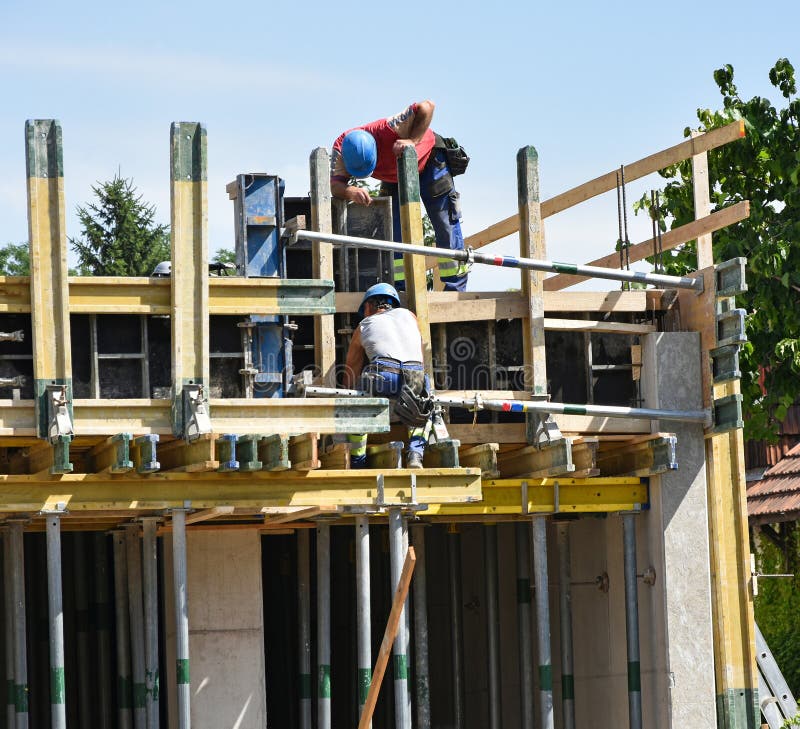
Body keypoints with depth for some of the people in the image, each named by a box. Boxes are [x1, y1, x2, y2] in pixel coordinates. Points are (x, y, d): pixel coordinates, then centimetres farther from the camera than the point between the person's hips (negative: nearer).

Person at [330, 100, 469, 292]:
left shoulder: (388, 129, -41)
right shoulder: (341, 147, -29)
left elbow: (426, 107, -38)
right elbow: (335, 184, -36)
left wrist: (412, 141, -45)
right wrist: (349, 191, -58)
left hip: (428, 162, -4)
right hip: (394, 180, 4)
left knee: (446, 226, -7)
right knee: (396, 232, -5)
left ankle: (456, 289, -4)